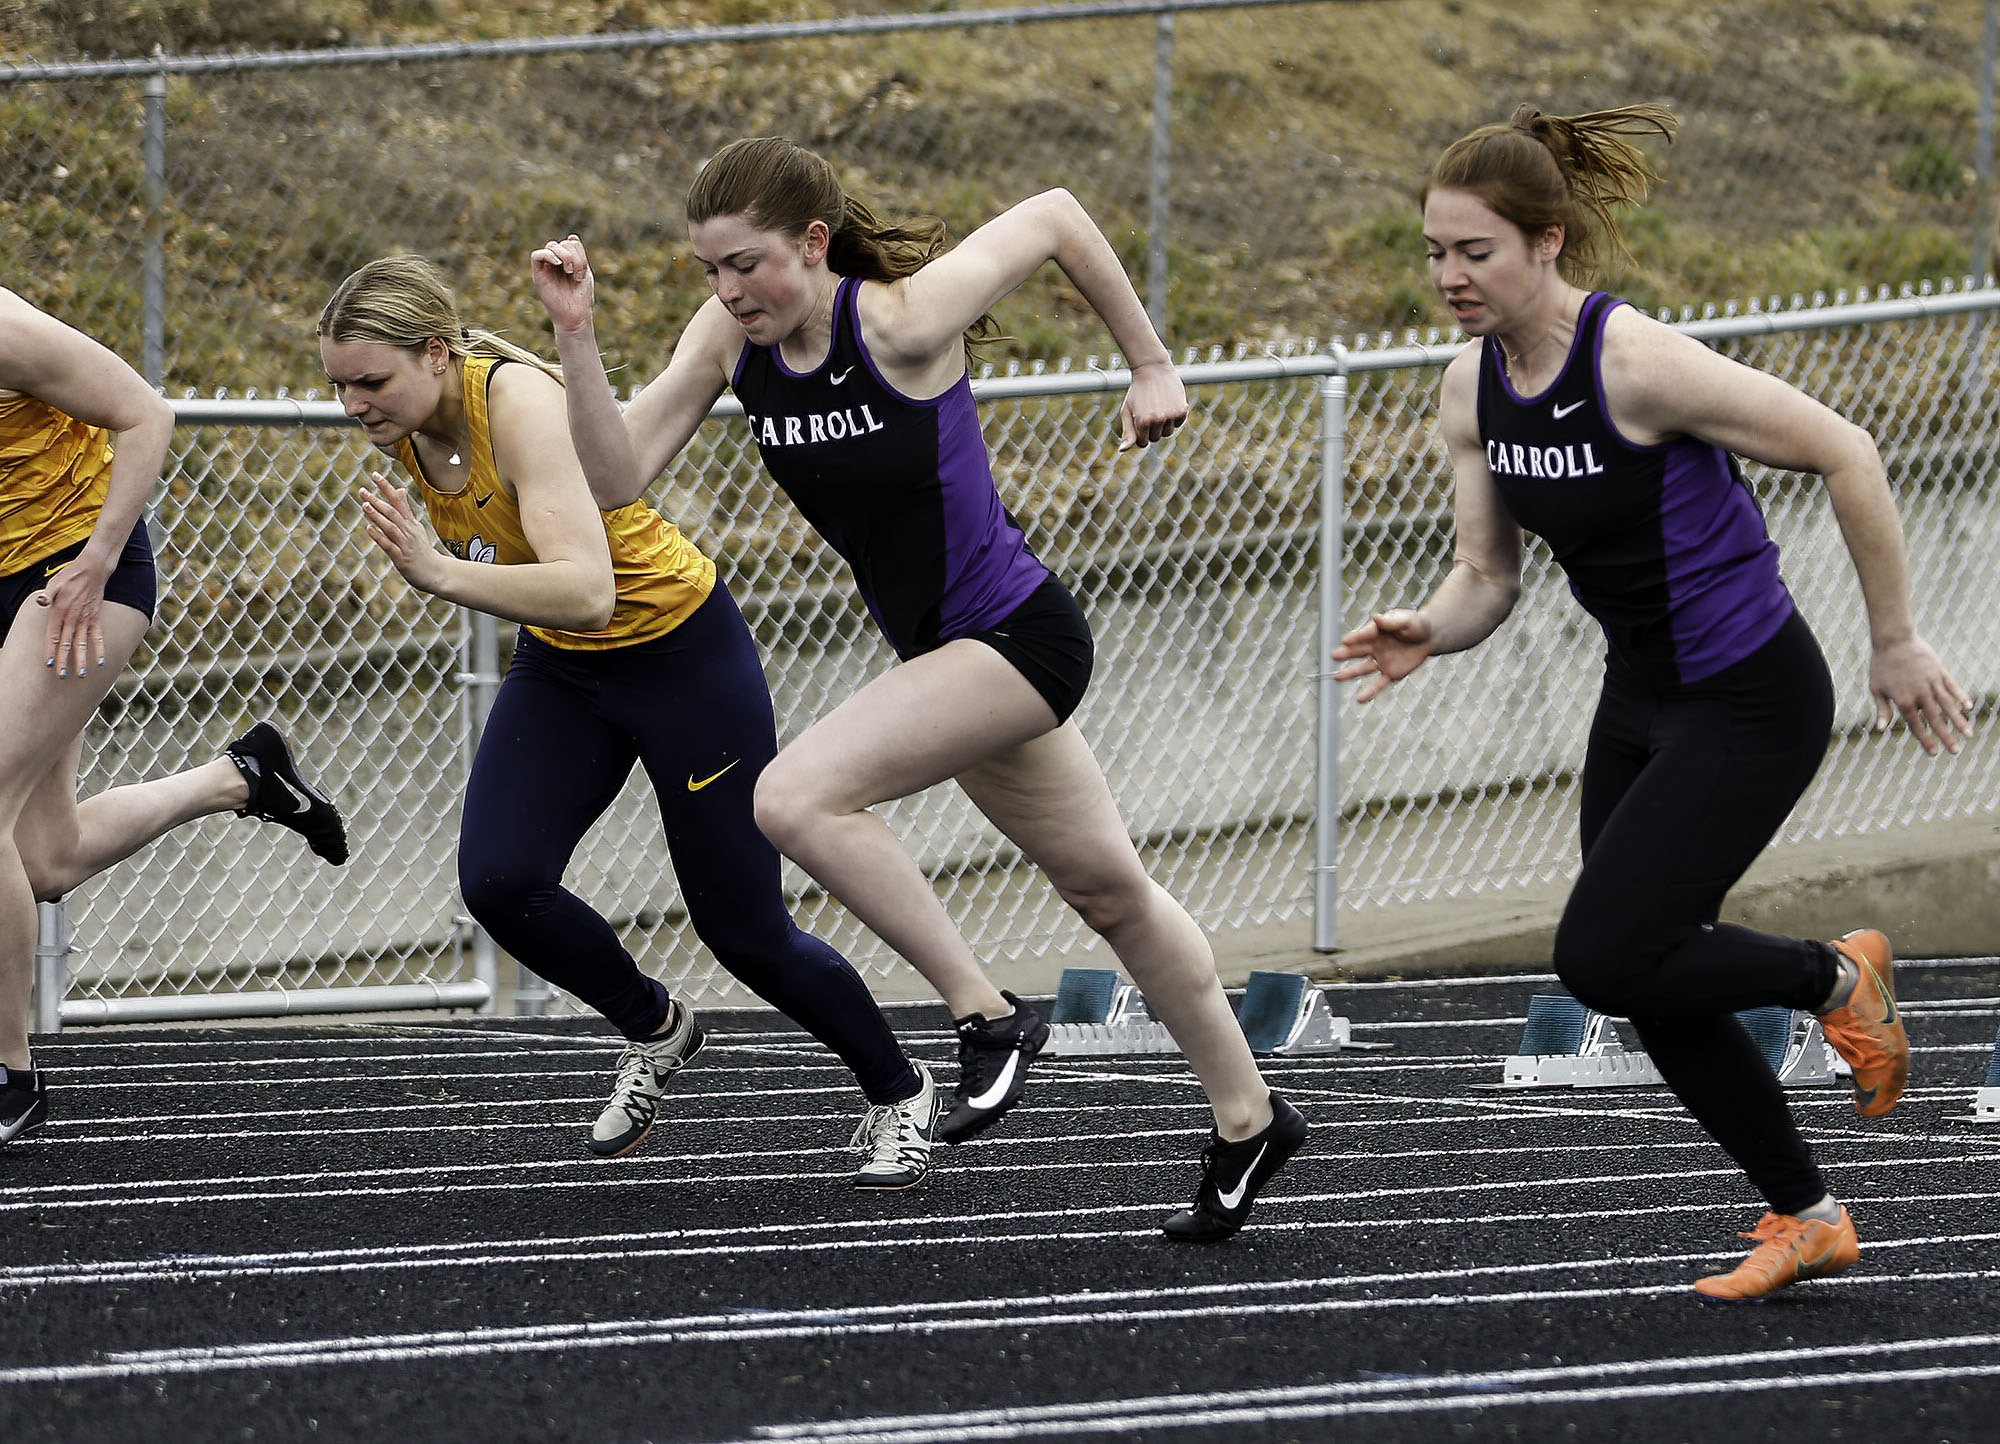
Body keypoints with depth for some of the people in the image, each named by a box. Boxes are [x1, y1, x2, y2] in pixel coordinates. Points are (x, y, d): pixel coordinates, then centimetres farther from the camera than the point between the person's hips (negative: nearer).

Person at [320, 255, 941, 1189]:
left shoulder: (520, 403, -33)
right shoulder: (407, 423, -10)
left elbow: (586, 593, -45)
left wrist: (440, 573, -53)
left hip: (683, 652, -7)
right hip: (561, 667, 7)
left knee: (744, 929, 1)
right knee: (498, 880, -15)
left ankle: (898, 1093, 27)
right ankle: (653, 1030, 13)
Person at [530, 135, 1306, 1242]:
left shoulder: (902, 322, -24)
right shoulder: (729, 342, -6)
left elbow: (1053, 217, -12)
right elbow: (618, 477, -11)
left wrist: (1150, 366, -2)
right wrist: (577, 336, -23)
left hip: (1017, 638, -8)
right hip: (943, 650, 8)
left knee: (796, 797, -24)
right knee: (1108, 891, 20)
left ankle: (985, 1015, -13)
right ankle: (1247, 1119, 36)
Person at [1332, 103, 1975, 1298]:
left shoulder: (1636, 362, -26)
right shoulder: (1474, 390, -2)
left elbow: (1844, 452, -21)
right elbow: (1489, 578, 6)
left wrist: (1896, 643, -14)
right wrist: (1424, 636, -17)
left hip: (1751, 704, -8)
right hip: (1642, 699, 8)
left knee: (1604, 959, -14)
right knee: (1650, 993, 10)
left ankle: (1837, 977, 11)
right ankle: (1806, 1218, 28)